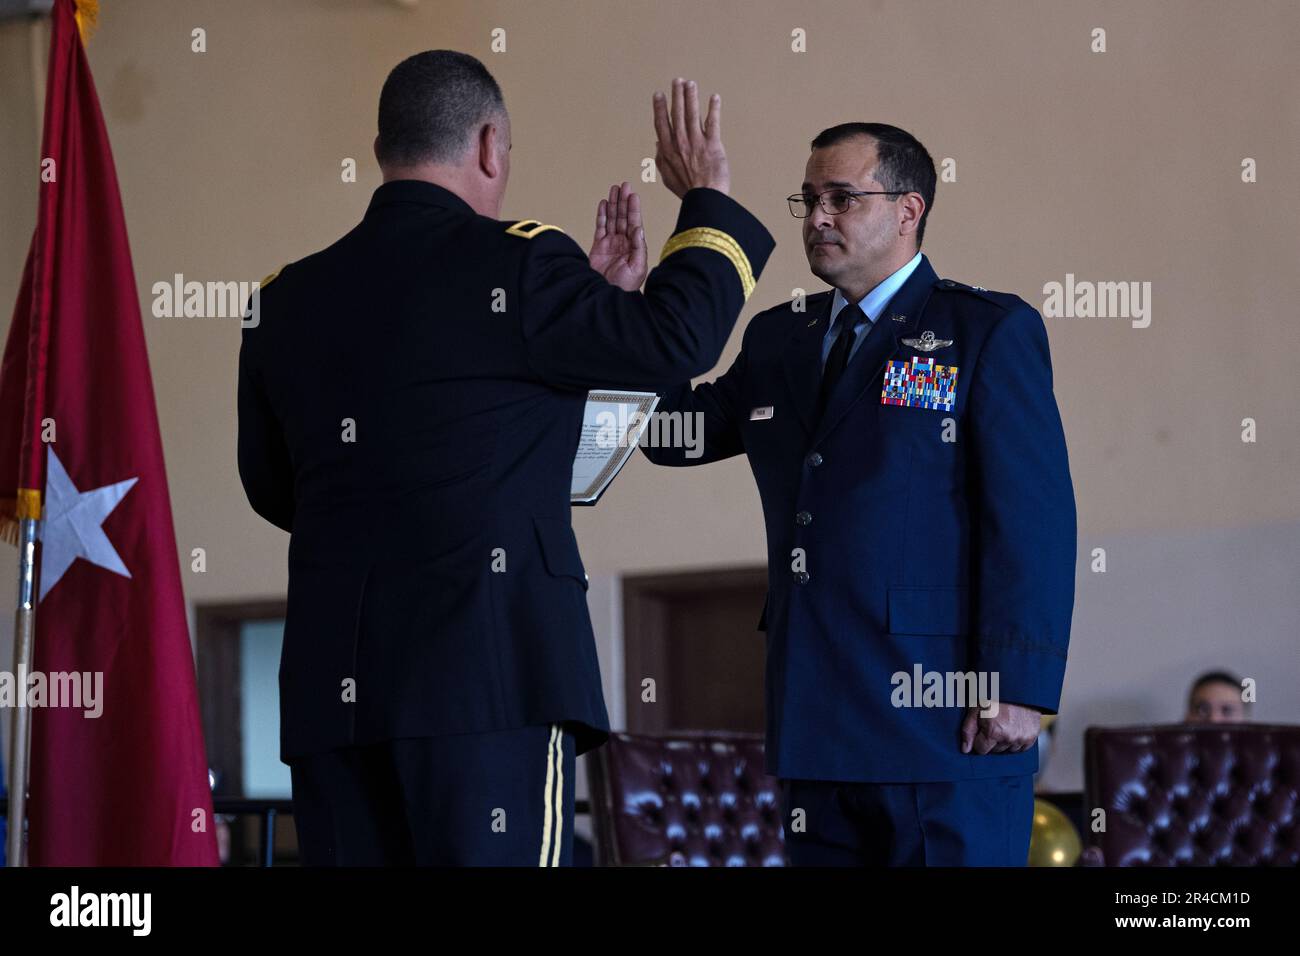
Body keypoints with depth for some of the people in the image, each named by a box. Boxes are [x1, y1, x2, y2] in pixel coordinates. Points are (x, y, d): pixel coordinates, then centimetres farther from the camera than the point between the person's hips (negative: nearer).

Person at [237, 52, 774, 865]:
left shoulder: (287, 302, 11)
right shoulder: (513, 266, -6)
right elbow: (675, 339, 1)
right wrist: (708, 199, 16)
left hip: (330, 688, 6)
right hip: (491, 674, -6)